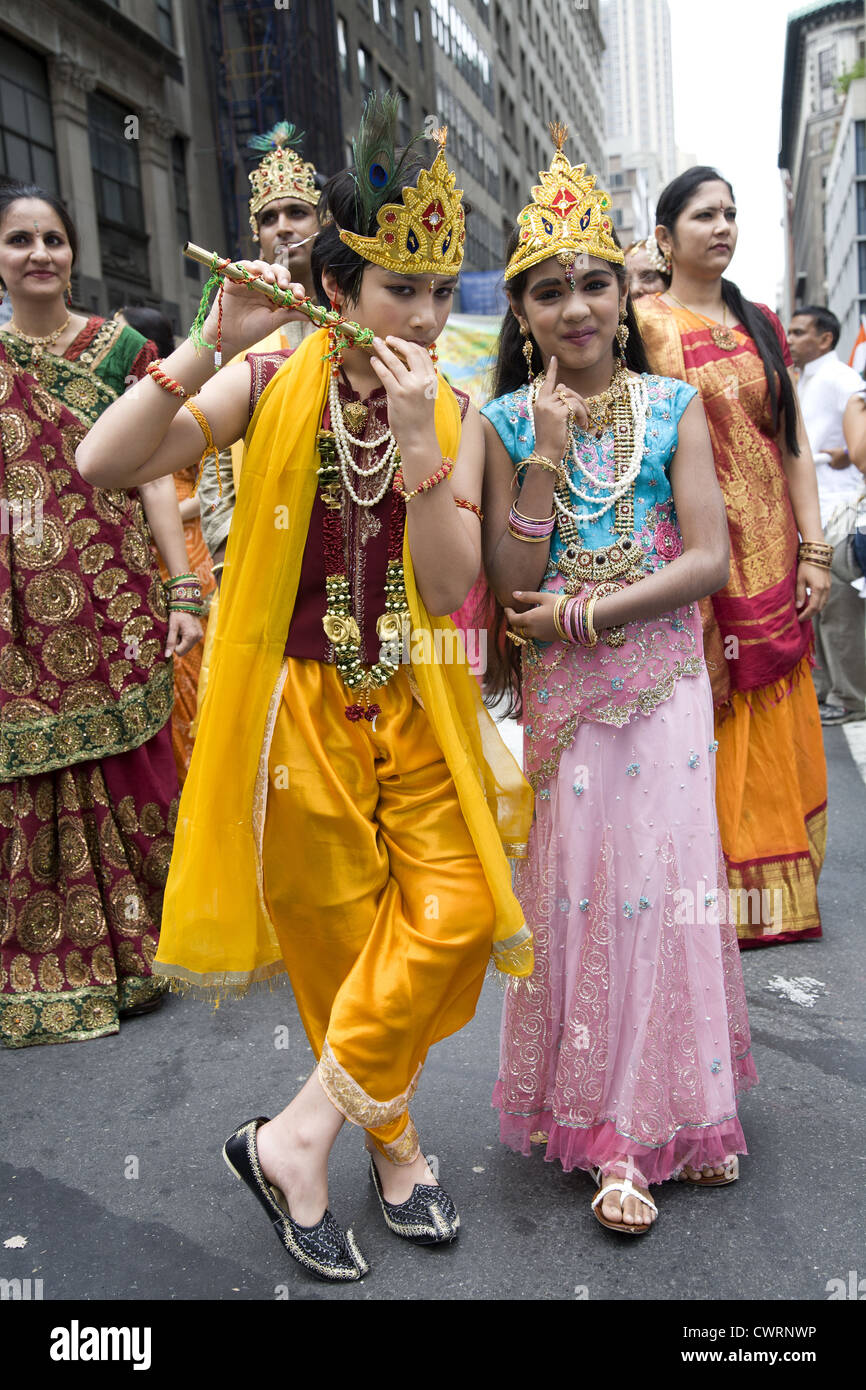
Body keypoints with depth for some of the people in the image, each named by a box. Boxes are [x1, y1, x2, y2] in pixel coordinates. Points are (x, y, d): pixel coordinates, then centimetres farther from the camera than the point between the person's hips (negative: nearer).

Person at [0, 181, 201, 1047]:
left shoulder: (120, 348, 5)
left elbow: (153, 475, 1)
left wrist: (184, 591, -7)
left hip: (114, 594, -1)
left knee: (127, 769, 4)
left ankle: (131, 952, 22)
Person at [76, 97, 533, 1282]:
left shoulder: (456, 413, 0)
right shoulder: (272, 386, -4)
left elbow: (452, 586, -11)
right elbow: (103, 466, -16)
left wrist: (416, 440, -20)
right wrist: (212, 344, -22)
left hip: (417, 710, 2)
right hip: (303, 708, -2)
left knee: (454, 908, -7)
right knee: (341, 935, 9)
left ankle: (305, 1130, 11)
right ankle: (393, 1144, 29)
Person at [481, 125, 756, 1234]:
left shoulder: (673, 407, 2)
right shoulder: (506, 424, 1)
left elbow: (709, 560, -5)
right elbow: (508, 588, -7)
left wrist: (584, 612, -12)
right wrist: (546, 455, -14)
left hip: (664, 681, 1)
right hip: (561, 692, 0)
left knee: (668, 873, 4)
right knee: (581, 885, 2)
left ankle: (681, 1106, 26)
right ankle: (610, 1132, 17)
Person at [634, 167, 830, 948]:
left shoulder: (762, 325, 13)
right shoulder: (646, 323, -3)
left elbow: (793, 442, 11)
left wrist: (814, 549, 3)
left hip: (770, 553, 5)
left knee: (774, 728, 10)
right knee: (701, 722, 0)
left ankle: (774, 891, 25)